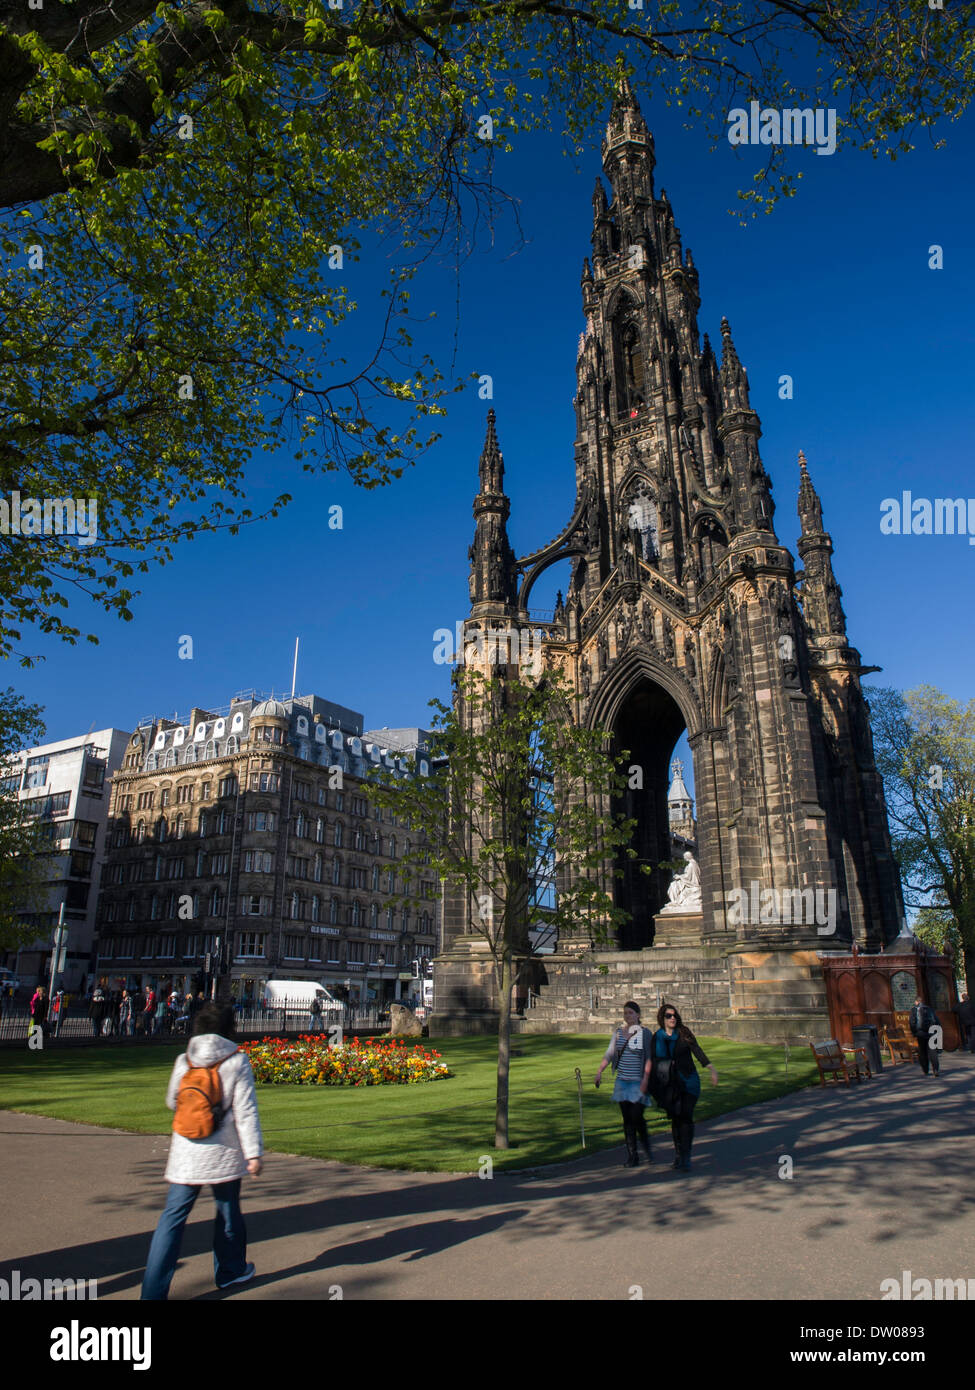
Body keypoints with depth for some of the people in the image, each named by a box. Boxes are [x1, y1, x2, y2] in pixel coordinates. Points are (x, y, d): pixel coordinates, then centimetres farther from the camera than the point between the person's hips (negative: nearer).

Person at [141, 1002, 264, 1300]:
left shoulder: (184, 1061, -1)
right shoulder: (237, 1062, -10)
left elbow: (172, 1102, 13)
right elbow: (246, 1111, -11)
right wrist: (254, 1153, -7)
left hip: (186, 1153, 2)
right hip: (224, 1153, -2)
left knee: (172, 1217, 6)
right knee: (228, 1212, 17)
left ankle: (154, 1289, 0)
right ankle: (230, 1270, 34)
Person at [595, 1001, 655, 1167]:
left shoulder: (644, 1033, -5)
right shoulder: (618, 1031, 7)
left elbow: (649, 1058, -7)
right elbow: (609, 1054, 9)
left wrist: (645, 1081, -15)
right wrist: (599, 1071, -2)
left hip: (638, 1083, -4)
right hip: (622, 1081, 4)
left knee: (637, 1117, -9)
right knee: (627, 1119, 6)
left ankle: (647, 1148, 17)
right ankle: (632, 1155, 16)